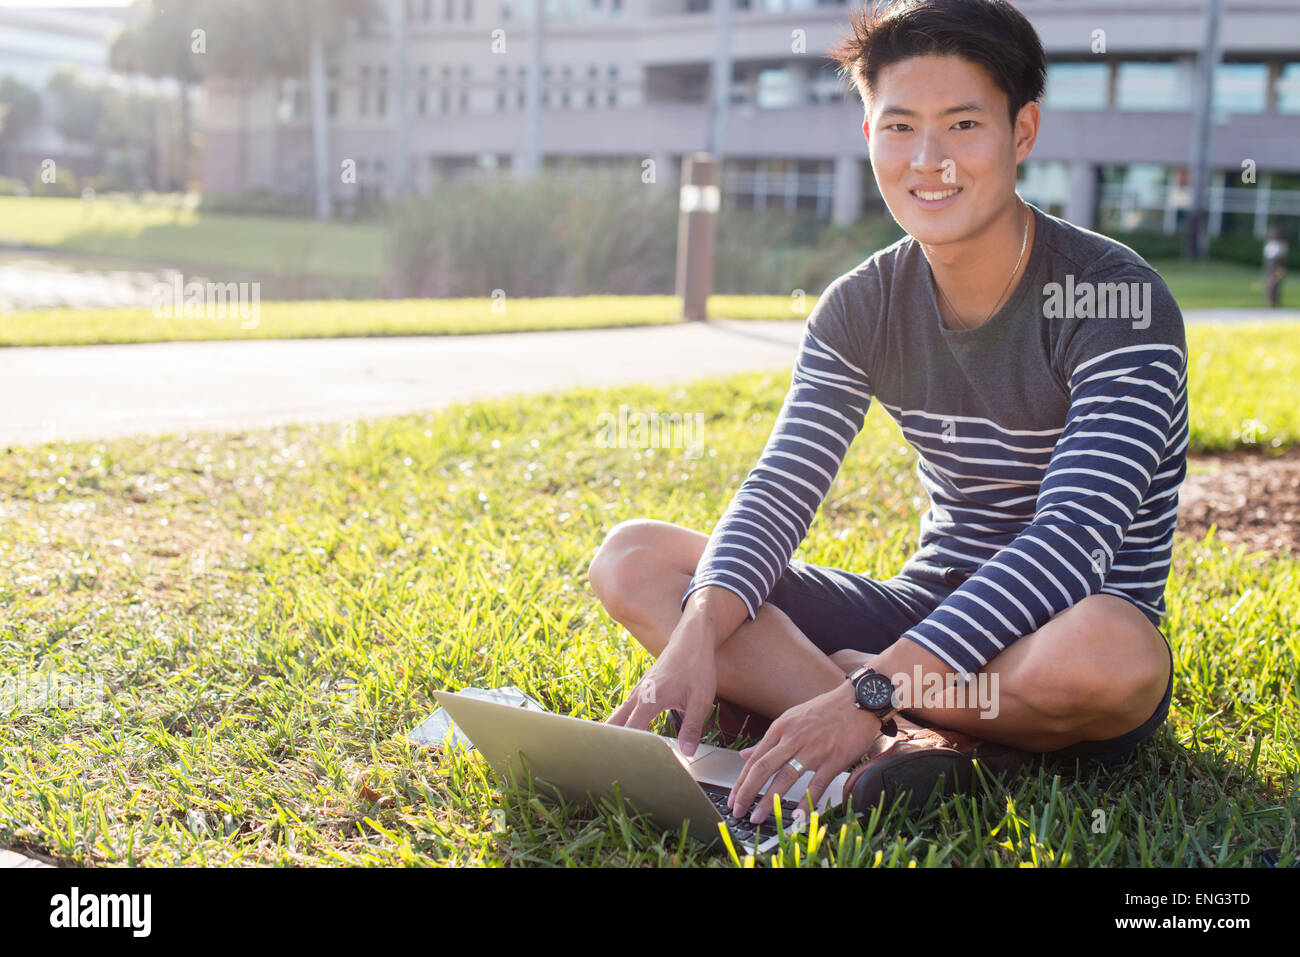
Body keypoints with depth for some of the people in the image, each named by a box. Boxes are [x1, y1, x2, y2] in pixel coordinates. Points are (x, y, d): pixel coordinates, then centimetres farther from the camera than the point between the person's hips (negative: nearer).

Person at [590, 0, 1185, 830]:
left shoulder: (1118, 301, -17)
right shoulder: (860, 309, 0)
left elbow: (1070, 542, -29)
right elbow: (779, 493, -7)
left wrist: (867, 692, -39)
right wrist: (696, 638, -29)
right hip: (921, 613, 5)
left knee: (1113, 654, -42)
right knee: (631, 558, -8)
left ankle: (782, 674, -19)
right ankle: (903, 745, -25)